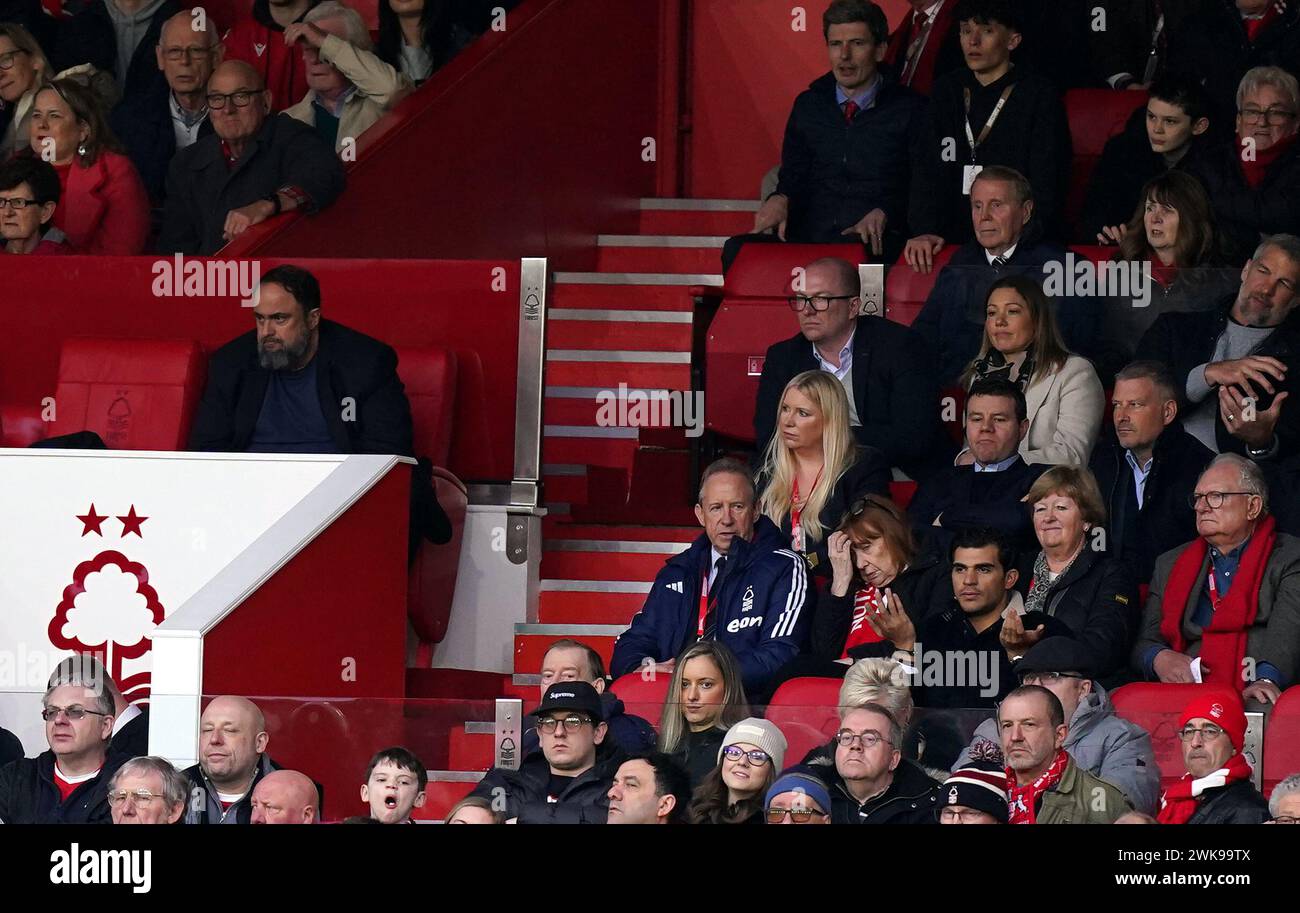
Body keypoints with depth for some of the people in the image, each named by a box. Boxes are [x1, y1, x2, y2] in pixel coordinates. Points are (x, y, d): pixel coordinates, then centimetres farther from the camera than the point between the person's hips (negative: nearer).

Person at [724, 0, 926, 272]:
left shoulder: (910, 109, 7)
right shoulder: (808, 104, 20)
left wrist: (883, 213, -15)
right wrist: (781, 199, -3)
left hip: (876, 246, -4)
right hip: (808, 238, 4)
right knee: (737, 251, -28)